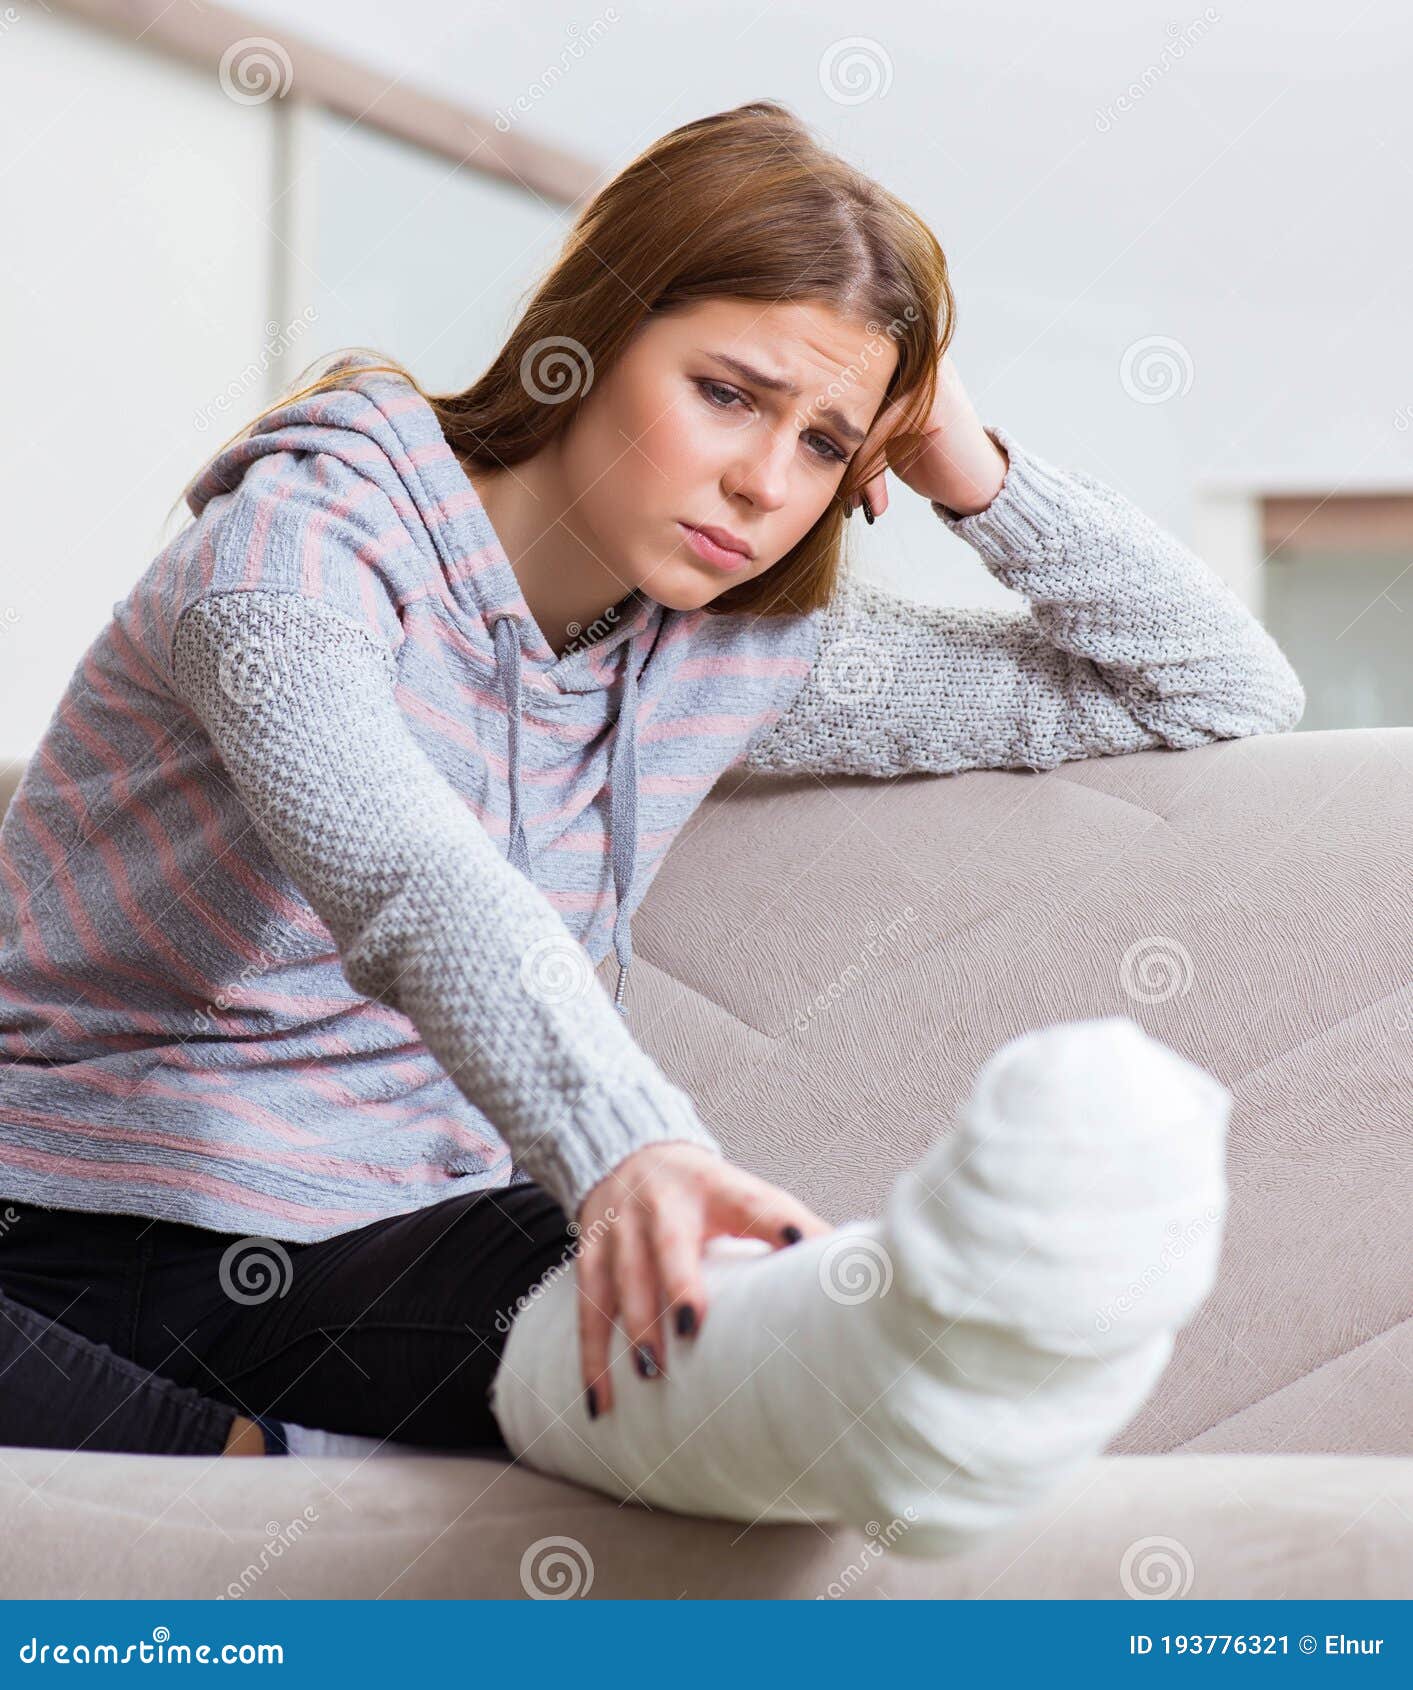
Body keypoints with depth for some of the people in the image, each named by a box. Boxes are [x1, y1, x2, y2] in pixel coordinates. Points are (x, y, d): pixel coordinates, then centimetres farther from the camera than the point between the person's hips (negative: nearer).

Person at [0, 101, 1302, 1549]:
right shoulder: (307, 536, -10)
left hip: (385, 1254, 4)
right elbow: (410, 876, -34)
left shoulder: (741, 654, 7)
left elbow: (1230, 692, 14)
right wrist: (627, 1143, -51)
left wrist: (975, 475, 1)